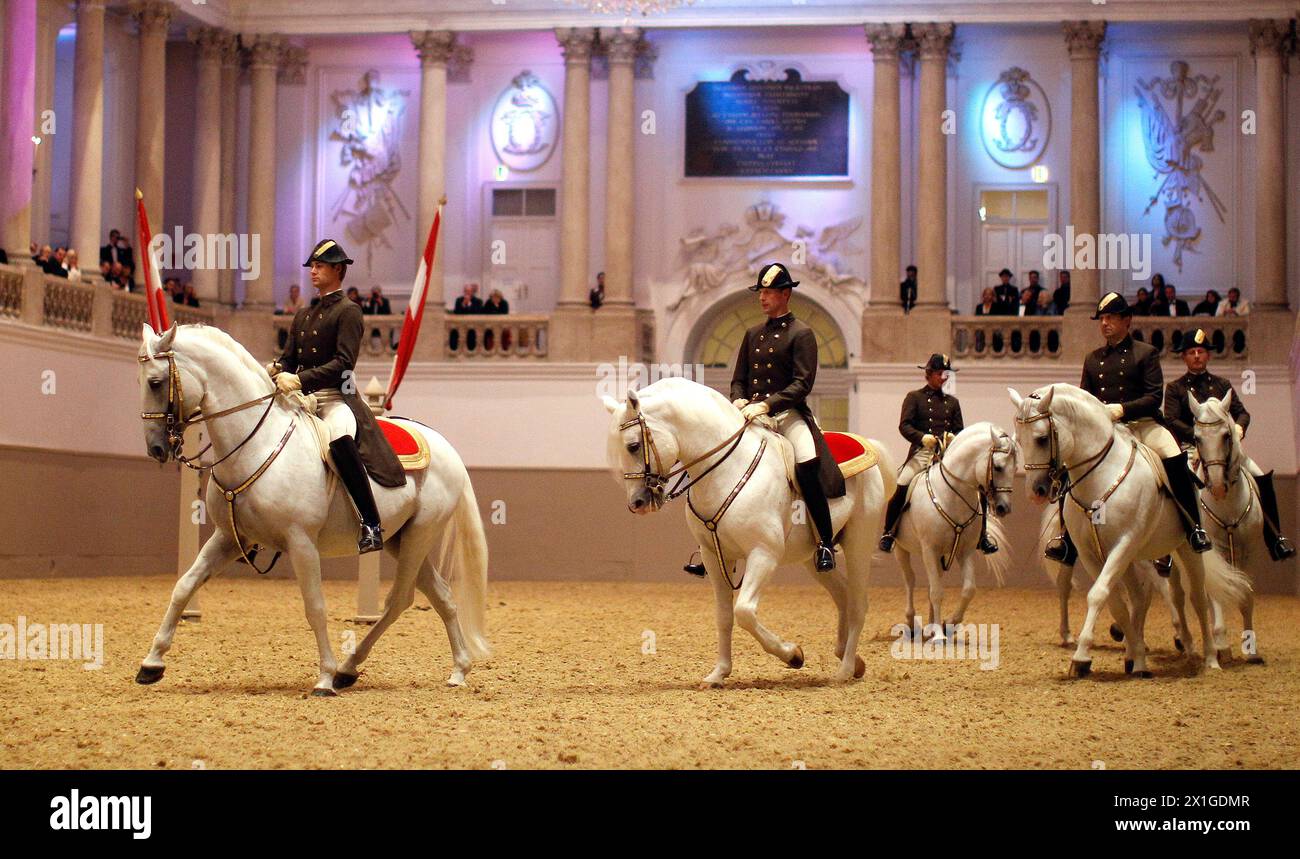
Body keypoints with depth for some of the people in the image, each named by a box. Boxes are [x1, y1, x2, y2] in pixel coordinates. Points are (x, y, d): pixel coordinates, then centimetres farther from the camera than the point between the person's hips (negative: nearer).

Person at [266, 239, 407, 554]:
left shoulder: (348, 311, -3)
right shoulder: (302, 316, 21)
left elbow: (343, 363, -15)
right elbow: (289, 358, 17)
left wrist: (300, 380, -26)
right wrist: (276, 370, -8)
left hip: (337, 398, -9)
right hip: (303, 399, 9)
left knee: (339, 437, -40)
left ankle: (371, 525, -39)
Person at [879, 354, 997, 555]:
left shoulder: (952, 402, 20)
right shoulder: (914, 397, 8)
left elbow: (960, 430, 17)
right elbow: (904, 426, -3)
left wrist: (952, 437, -7)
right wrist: (922, 437, -21)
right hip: (922, 452, -3)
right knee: (901, 489, -23)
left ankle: (982, 535, 1)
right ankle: (888, 533, -5)